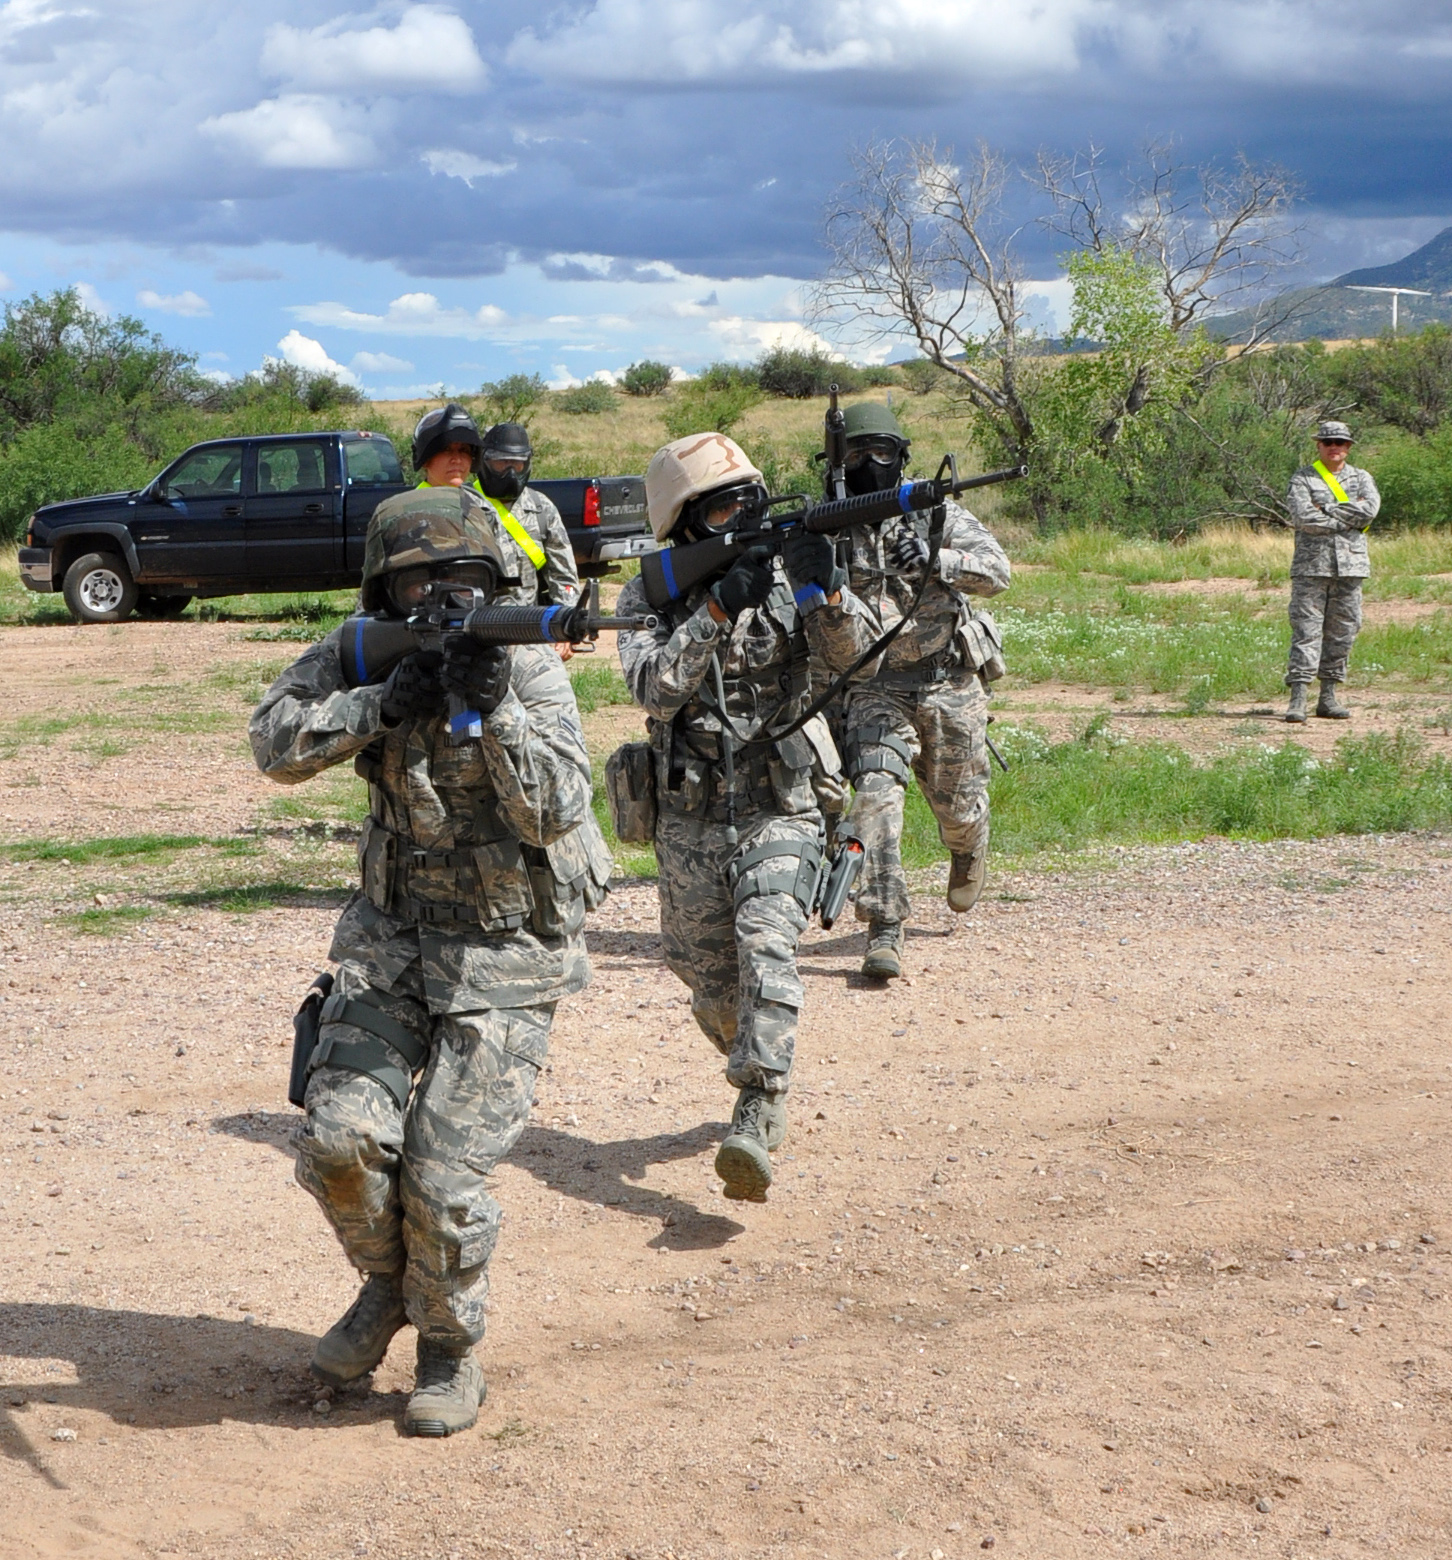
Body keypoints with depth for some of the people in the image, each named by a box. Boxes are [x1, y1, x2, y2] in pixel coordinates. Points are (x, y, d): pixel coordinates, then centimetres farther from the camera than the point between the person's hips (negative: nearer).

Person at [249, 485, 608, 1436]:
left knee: (445, 1176, -9)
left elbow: (557, 813, -22)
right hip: (393, 930, 4)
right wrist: (384, 703, -25)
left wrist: (496, 707, -34)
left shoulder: (530, 669, -13)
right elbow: (277, 744, -12)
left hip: (505, 949, -3)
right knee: (343, 1137, -9)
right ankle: (387, 1282, 23)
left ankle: (451, 1350, 17)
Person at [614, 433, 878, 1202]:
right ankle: (763, 1076, 42)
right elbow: (652, 687, -20)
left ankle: (756, 1121, -30)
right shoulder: (648, 597, -3)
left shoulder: (783, 575, -2)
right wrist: (720, 607, -30)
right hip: (690, 826, 2)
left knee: (766, 948, -24)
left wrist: (824, 587, -33)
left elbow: (850, 650, -14)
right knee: (712, 985, 11)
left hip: (779, 815, -2)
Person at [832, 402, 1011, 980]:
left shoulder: (936, 512, 0)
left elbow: (996, 570, -12)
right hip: (875, 686, -1)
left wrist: (937, 562, -31)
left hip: (950, 680, 1)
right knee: (875, 793, -19)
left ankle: (968, 852, 50)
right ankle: (885, 929, -18)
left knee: (957, 804, 12)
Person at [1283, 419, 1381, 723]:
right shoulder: (1302, 479, 4)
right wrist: (1349, 516, -8)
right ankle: (1297, 698, -11)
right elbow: (1303, 518, -13)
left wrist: (1327, 510, -10)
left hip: (1351, 565, 4)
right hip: (1311, 565, -3)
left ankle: (1328, 697, 12)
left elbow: (1370, 508, -7)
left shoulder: (1361, 478, 14)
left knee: (1342, 632, 5)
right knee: (1306, 631, -8)